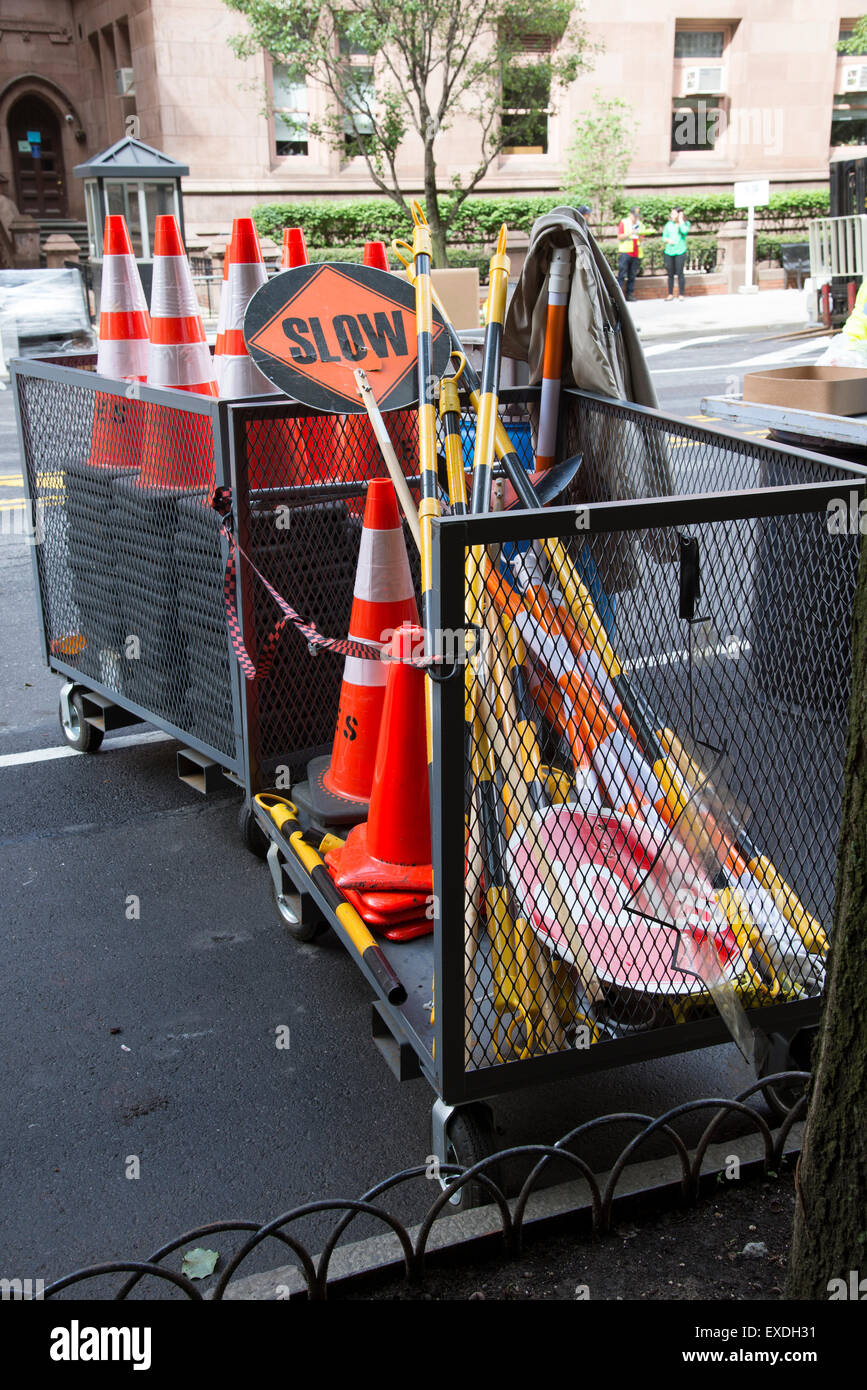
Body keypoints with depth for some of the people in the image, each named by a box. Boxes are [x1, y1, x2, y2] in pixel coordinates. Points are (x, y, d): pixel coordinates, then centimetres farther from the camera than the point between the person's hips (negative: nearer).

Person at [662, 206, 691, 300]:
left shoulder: (686, 224, 2)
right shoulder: (669, 224, 10)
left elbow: (684, 231, -19)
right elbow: (664, 236, 10)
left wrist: (680, 220, -10)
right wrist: (668, 240, -11)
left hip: (680, 252, -3)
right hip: (669, 251, 3)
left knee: (680, 273, -6)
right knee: (670, 274, 5)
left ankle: (682, 294, 2)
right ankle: (670, 294, 14)